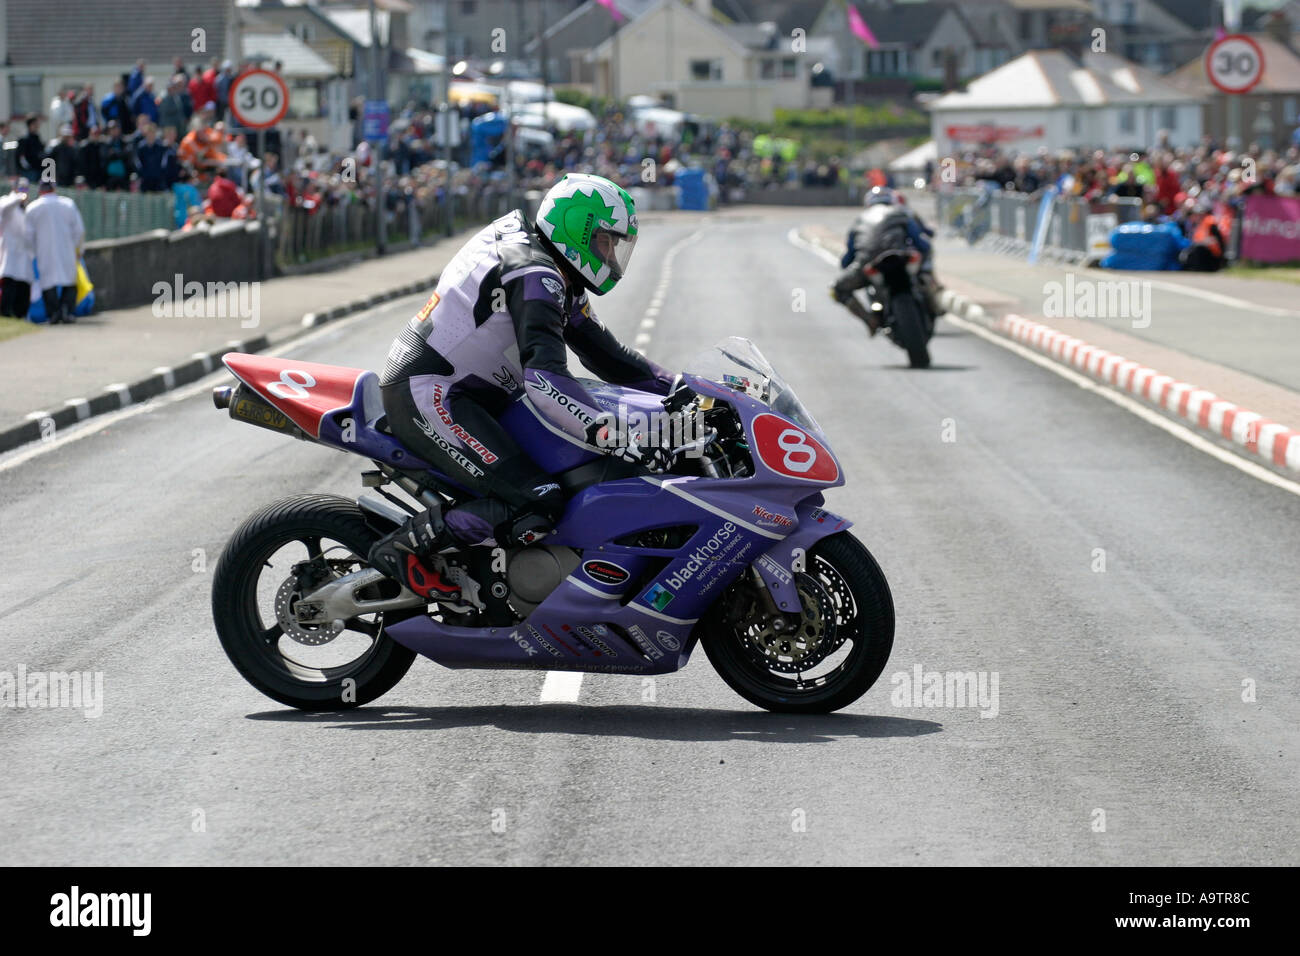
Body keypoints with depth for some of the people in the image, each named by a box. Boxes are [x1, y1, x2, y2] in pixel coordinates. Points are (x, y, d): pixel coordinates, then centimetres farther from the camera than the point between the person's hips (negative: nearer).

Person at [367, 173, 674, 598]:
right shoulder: (535, 276, -18)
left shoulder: (559, 281, 15)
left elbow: (602, 352, 21)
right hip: (427, 394, -11)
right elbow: (544, 379, -31)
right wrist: (616, 437, -39)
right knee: (537, 504, -23)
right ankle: (404, 547, -16)